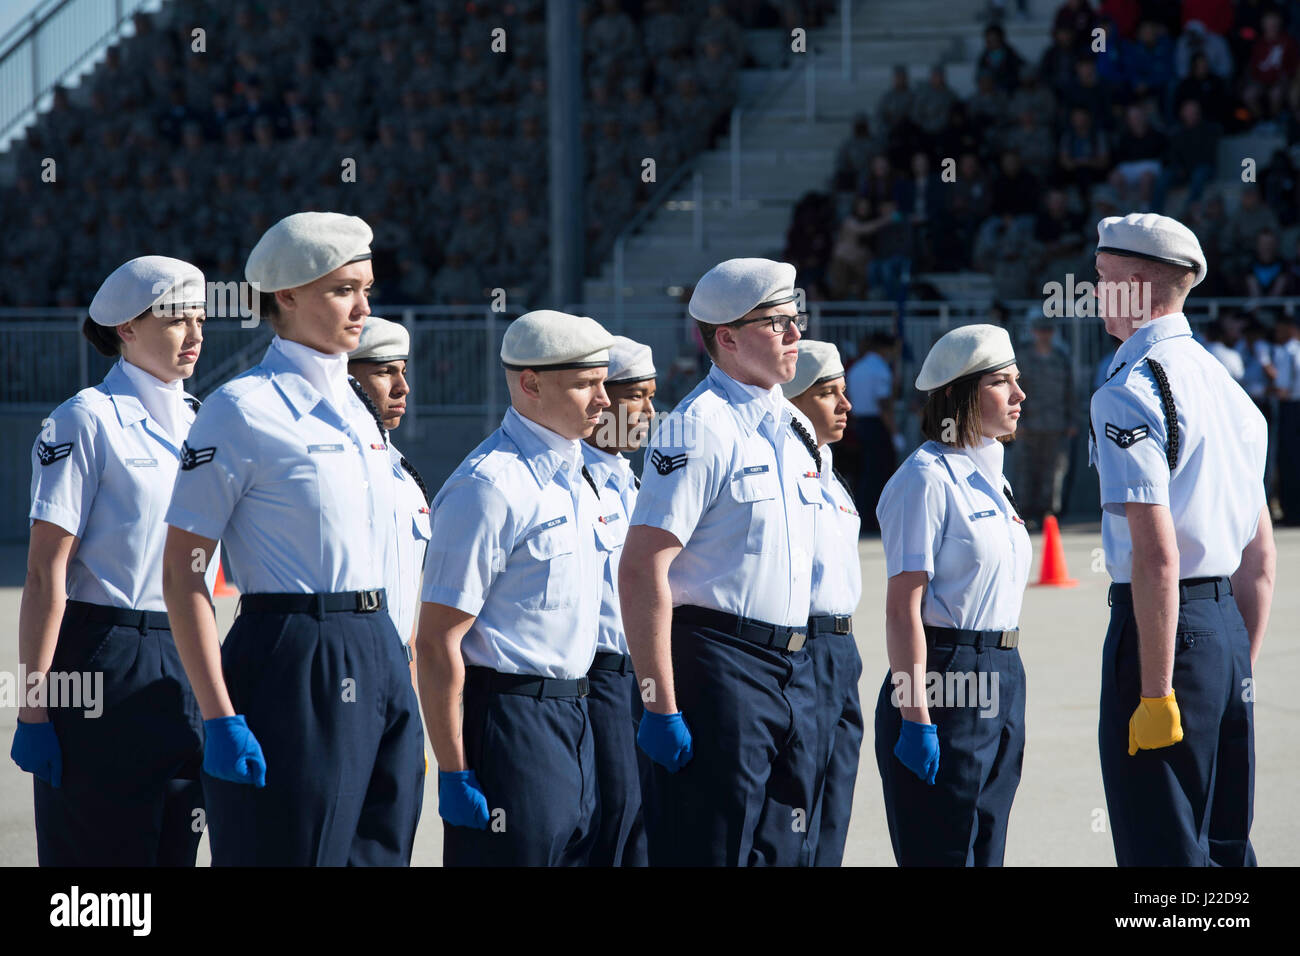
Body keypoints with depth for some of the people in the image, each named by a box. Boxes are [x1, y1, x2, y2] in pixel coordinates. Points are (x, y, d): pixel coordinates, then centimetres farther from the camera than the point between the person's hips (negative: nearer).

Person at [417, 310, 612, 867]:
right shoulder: (490, 486, -15)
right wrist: (455, 774, -20)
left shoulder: (573, 475, 13)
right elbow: (438, 642, -18)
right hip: (510, 715, -9)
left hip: (573, 716, 9)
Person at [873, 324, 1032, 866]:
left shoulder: (989, 476, 15)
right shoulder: (928, 479, -11)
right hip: (945, 681, -9)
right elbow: (903, 608, -16)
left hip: (1001, 680, 9)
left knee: (986, 852, 9)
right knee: (942, 857, -7)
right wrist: (916, 719, -21)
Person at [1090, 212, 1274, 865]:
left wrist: (1156, 691, -21)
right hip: (1228, 625, 9)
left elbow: (1156, 555, -21)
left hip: (1162, 623, -9)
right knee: (1225, 849, 14)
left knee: (1162, 853, -6)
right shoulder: (1223, 382, 15)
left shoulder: (1129, 392, -13)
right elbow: (1261, 556, 19)